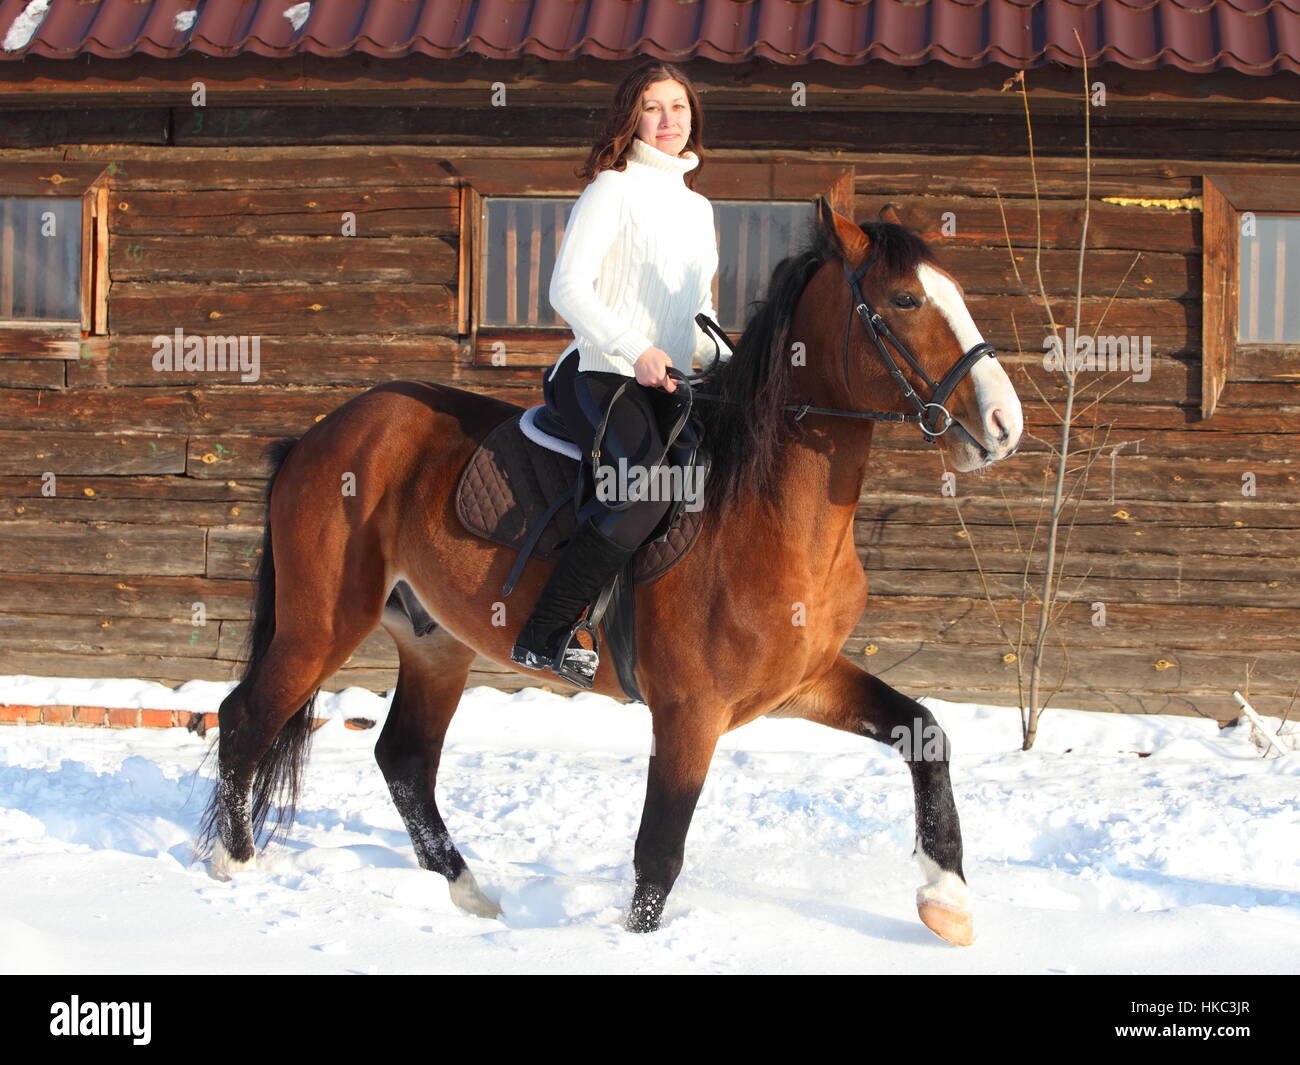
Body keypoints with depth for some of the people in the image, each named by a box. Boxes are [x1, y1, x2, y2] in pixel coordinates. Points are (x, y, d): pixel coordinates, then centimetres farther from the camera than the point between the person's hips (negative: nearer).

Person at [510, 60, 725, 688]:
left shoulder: (698, 207, 21)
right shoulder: (615, 188, -3)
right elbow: (567, 287, -12)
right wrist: (636, 350, -23)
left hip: (671, 384, 9)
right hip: (602, 374, -9)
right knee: (645, 492, -30)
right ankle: (541, 641, -26)